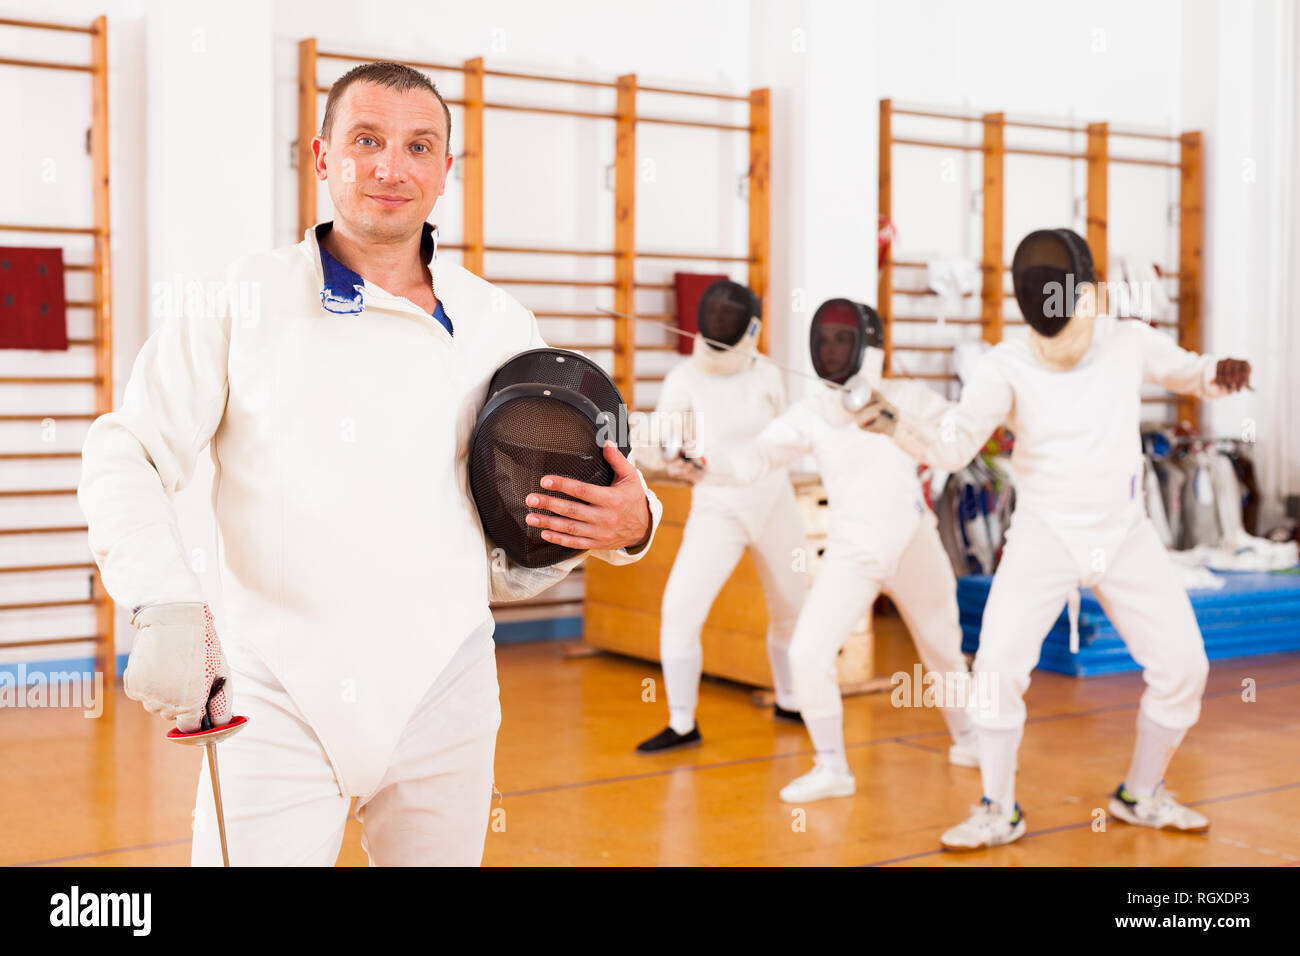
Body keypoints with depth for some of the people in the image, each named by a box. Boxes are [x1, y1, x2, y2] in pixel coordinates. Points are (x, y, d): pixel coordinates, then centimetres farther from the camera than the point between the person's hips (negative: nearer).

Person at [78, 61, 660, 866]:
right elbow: (125, 459, -2)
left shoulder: (500, 324, 5)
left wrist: (630, 523, -11)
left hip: (445, 705, 3)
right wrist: (165, 608, -20)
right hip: (276, 704, -2)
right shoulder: (243, 301, -2)